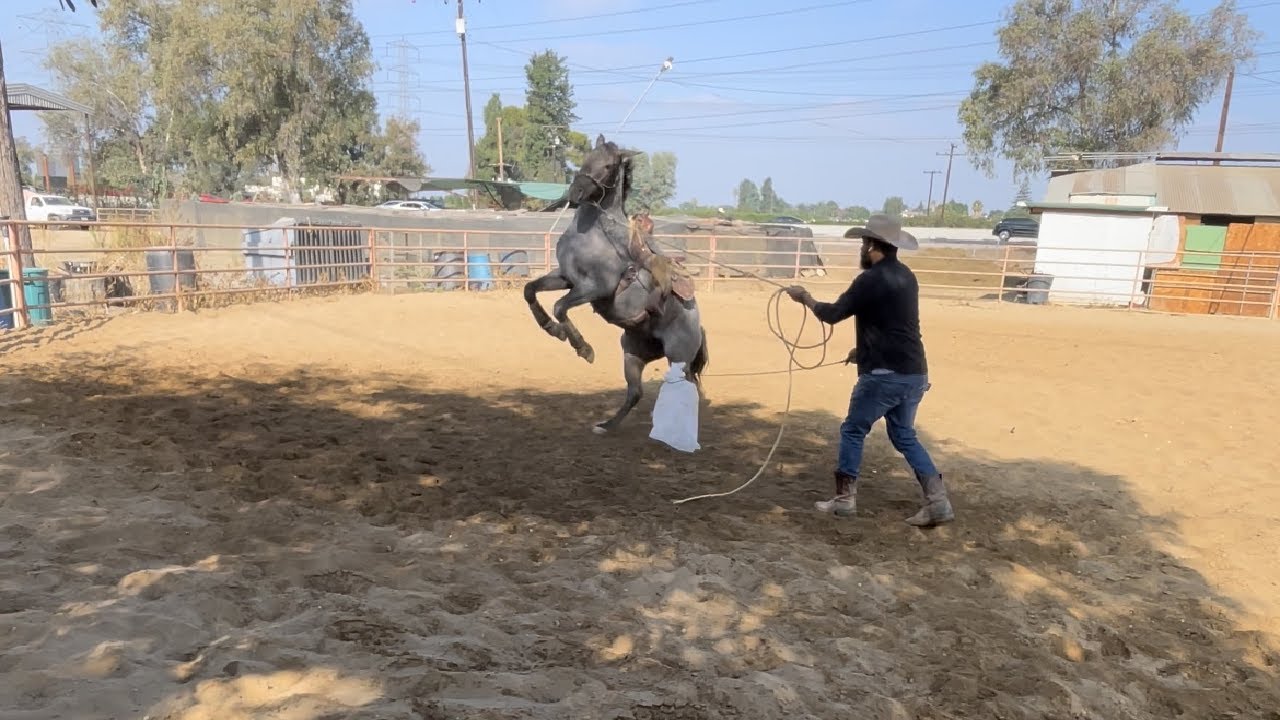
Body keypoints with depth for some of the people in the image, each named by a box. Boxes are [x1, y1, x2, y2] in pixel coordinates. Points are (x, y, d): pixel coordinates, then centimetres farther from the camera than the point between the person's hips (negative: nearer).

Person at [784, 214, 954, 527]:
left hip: (885, 374, -8)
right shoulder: (905, 276, 14)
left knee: (852, 430, 7)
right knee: (904, 436, 17)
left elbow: (833, 314, -8)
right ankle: (938, 501, 10)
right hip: (914, 372, 8)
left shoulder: (871, 278, -13)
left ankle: (845, 498, 15)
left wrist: (805, 298, 8)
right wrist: (864, 349, 26)